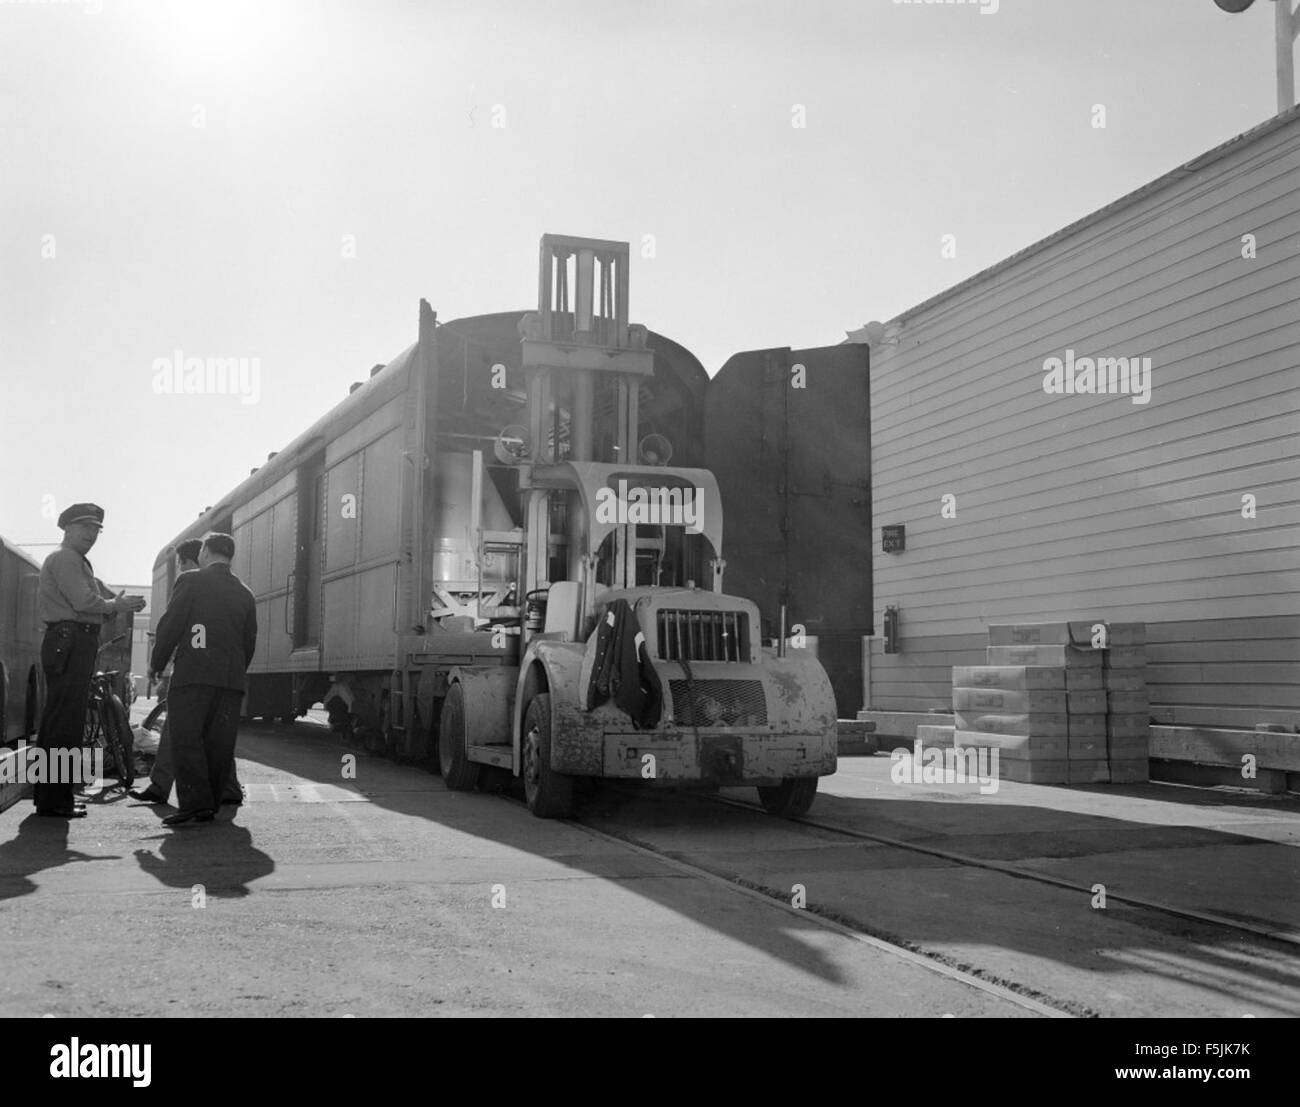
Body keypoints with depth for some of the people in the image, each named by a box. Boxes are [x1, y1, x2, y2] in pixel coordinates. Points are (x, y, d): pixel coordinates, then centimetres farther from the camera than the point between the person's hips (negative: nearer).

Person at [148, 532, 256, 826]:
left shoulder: (190, 582, 1)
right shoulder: (245, 594, 16)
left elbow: (170, 627, -4)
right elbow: (249, 642, 15)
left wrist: (157, 665, 5)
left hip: (192, 674, -5)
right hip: (231, 680, 5)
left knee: (186, 739, -6)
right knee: (219, 746, 6)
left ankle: (195, 801, -17)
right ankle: (209, 806, 8)